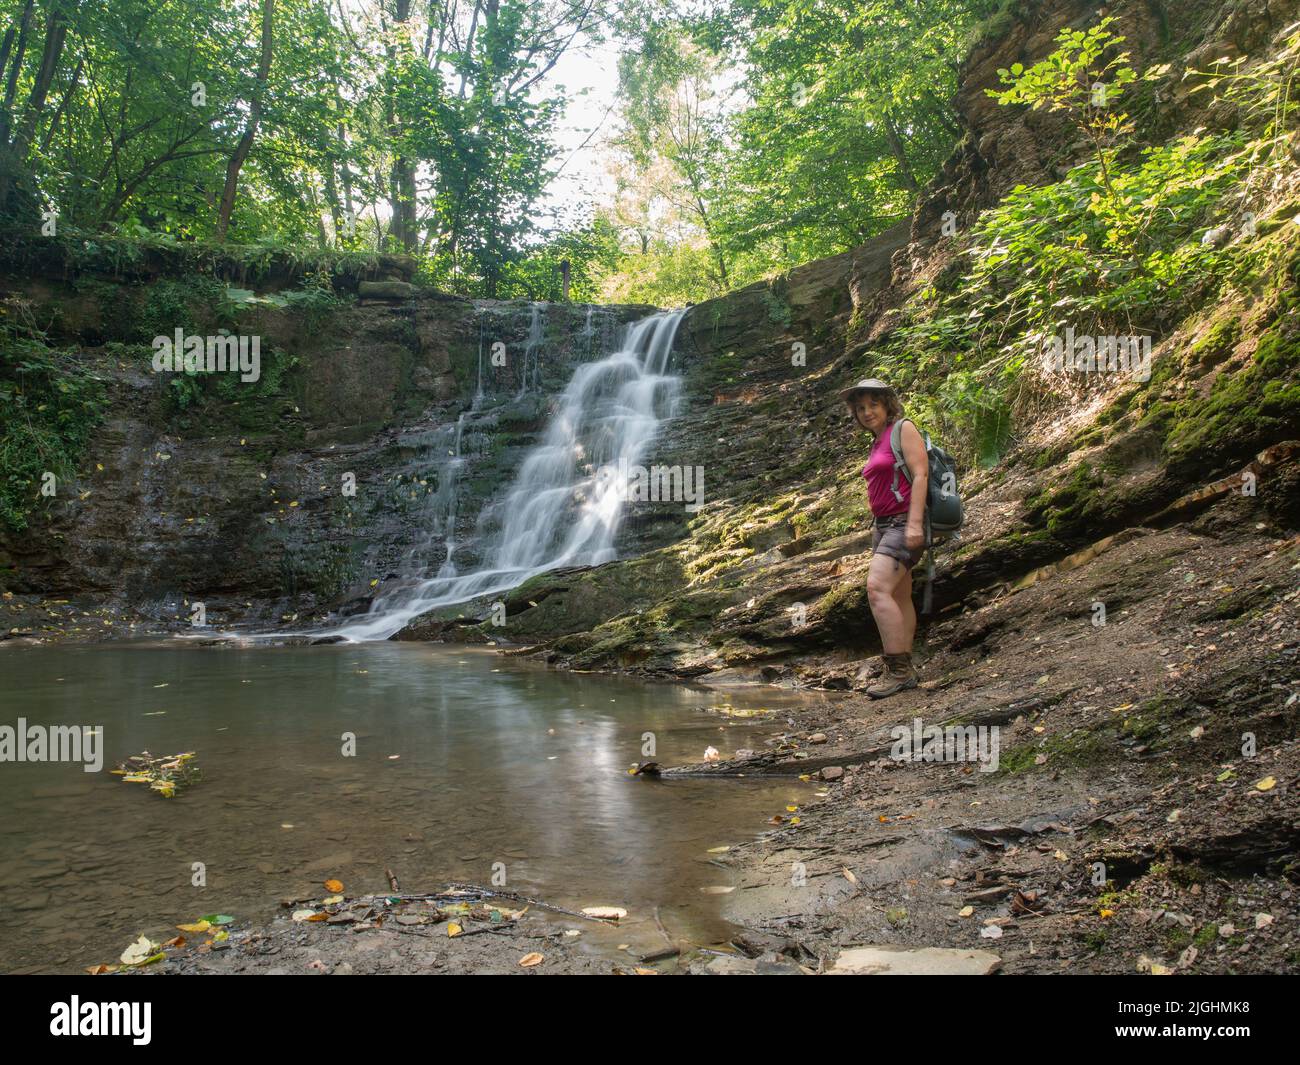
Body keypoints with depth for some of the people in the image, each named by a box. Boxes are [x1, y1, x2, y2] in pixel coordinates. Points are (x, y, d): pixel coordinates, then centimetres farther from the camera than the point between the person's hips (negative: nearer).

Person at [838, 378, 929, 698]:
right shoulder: (877, 442, 18)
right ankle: (904, 671, 12)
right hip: (884, 525, 9)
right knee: (900, 597, 9)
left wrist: (914, 523, -23)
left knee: (877, 588, -22)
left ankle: (898, 669, -22)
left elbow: (920, 475, -15)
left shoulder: (904, 429, -6)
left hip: (904, 522, -9)